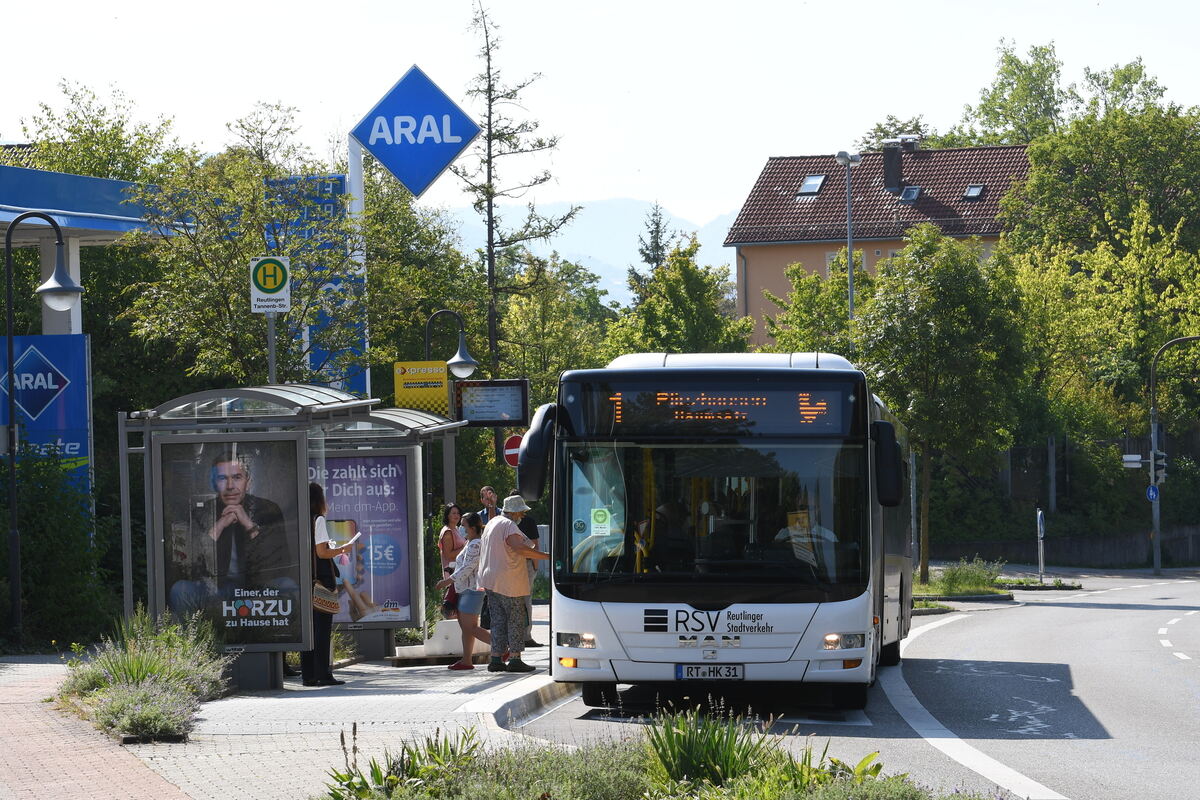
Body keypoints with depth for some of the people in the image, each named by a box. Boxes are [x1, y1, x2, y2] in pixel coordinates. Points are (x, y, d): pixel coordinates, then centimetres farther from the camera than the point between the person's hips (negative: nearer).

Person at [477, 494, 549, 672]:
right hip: (508, 582, -9)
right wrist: (547, 556, -31)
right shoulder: (508, 526, -14)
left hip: (490, 582, 9)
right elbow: (520, 548, -29)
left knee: (498, 621, 9)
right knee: (516, 620, -2)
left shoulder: (492, 523, 17)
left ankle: (496, 658, 5)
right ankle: (515, 659, -3)